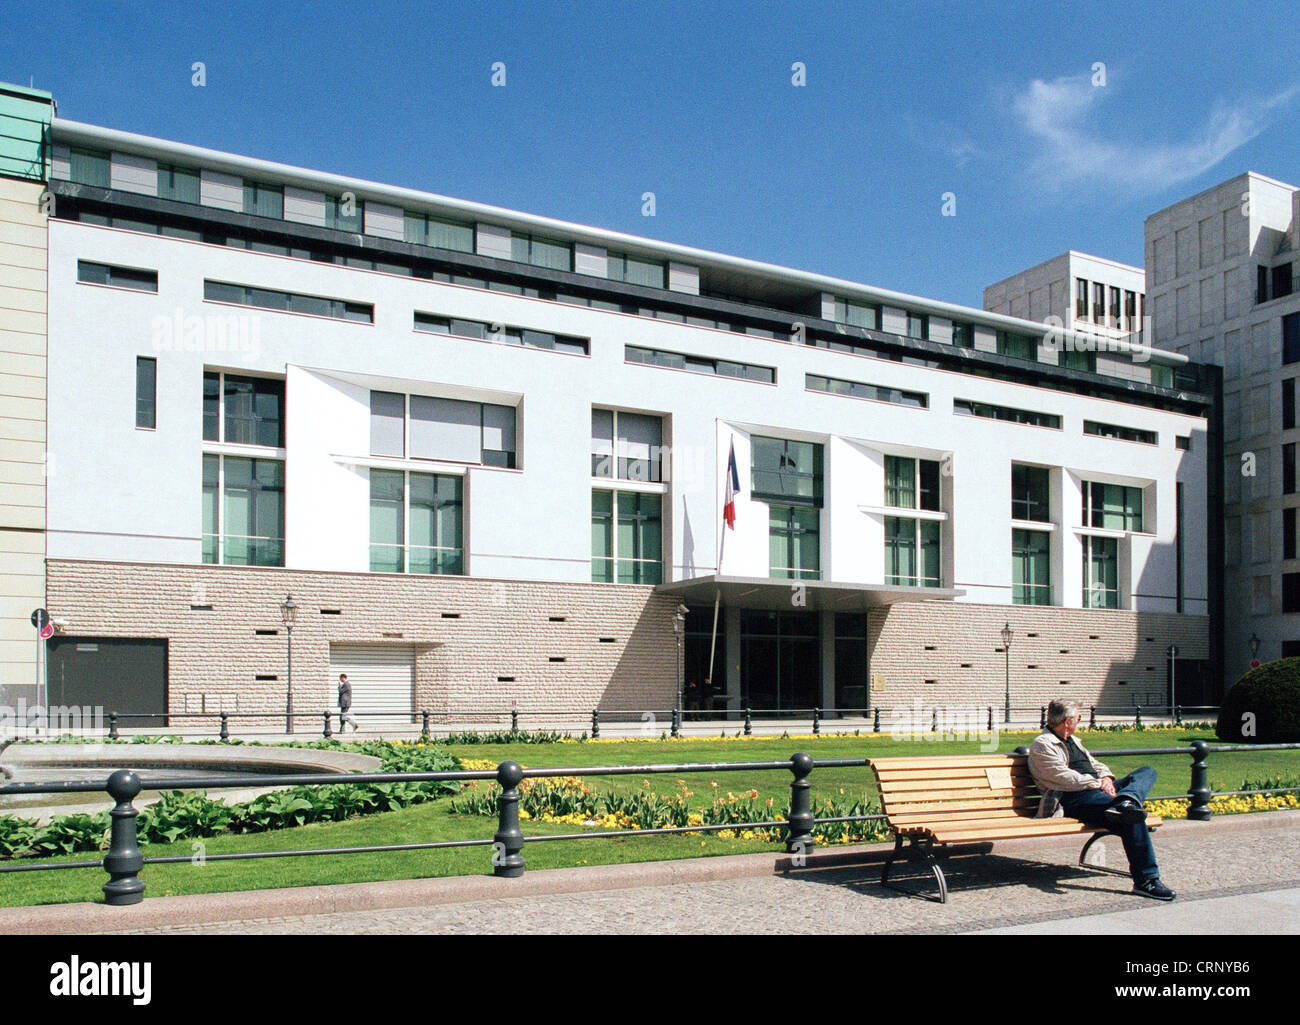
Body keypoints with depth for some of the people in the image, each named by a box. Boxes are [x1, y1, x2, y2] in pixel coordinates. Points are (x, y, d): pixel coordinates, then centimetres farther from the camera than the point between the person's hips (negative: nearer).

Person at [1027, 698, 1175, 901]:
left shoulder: (1072, 740, 30)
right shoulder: (1042, 745, -3)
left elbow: (1094, 764, 29)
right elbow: (1067, 779, -14)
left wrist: (1106, 778, 4)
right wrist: (1099, 783, -14)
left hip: (1097, 790, 10)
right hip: (1075, 800, -10)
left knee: (1147, 771, -4)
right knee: (1132, 820, -32)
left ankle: (1126, 801, -37)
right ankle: (1146, 880, -35)